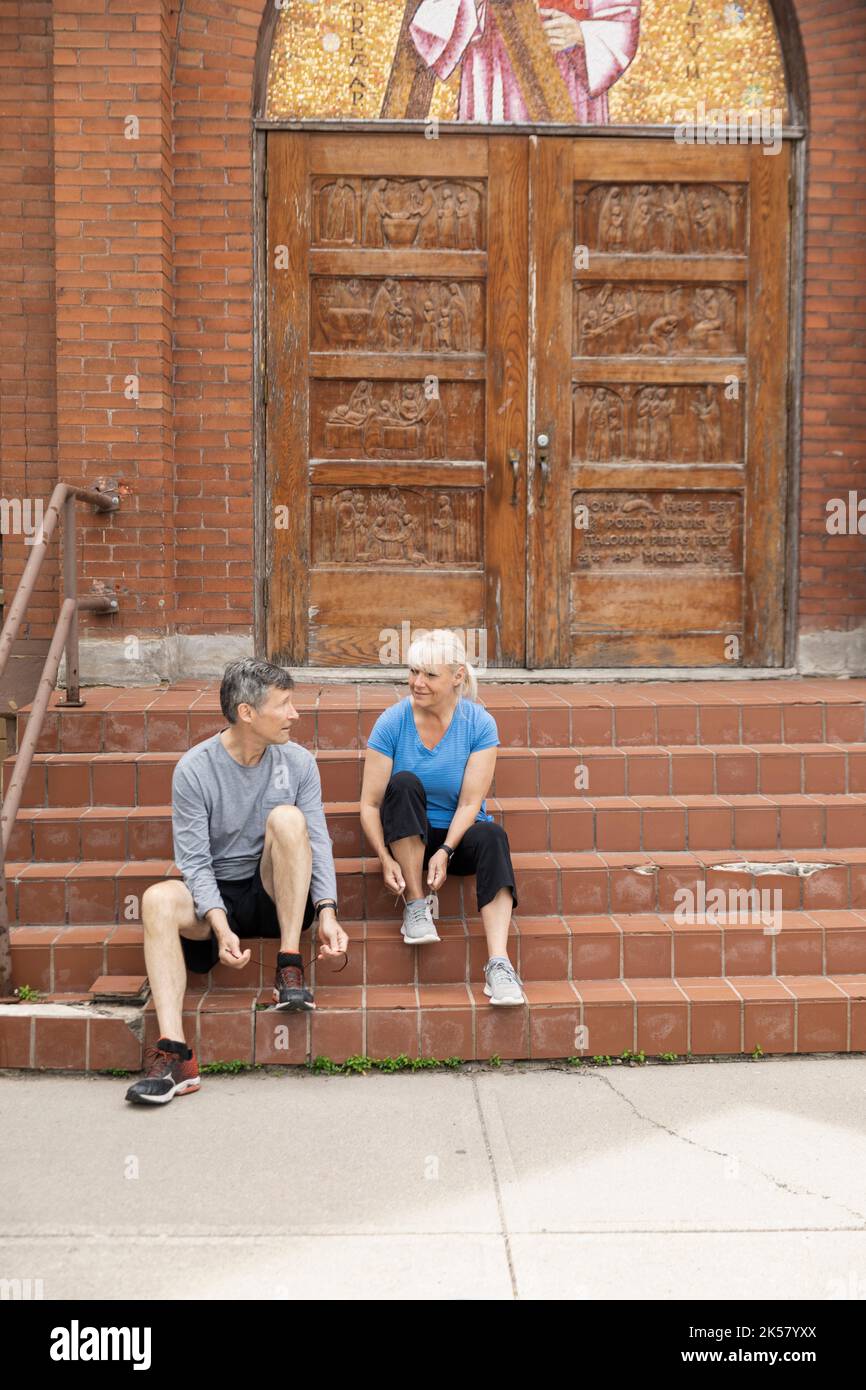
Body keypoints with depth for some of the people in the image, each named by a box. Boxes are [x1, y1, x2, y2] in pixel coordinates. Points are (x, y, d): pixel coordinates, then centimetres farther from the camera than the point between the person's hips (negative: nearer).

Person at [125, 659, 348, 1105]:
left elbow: (318, 842, -6)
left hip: (278, 895, 1)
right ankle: (173, 1054, -39)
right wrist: (221, 927, -29)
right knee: (158, 899, -31)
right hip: (218, 897, -1)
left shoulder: (298, 761, -3)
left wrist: (327, 912, -21)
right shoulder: (194, 769, -10)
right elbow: (194, 861, -14)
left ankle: (290, 969, -23)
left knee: (287, 818, -26)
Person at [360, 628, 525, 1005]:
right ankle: (416, 905, -22)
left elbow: (470, 803, -14)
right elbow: (370, 803, -12)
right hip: (407, 838, 0)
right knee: (404, 782, -29)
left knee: (492, 836, -33)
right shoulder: (392, 722, -10)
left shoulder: (479, 724, -9)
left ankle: (498, 965, -43)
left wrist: (445, 851, -29)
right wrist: (385, 858, -26)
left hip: (458, 835, 0)